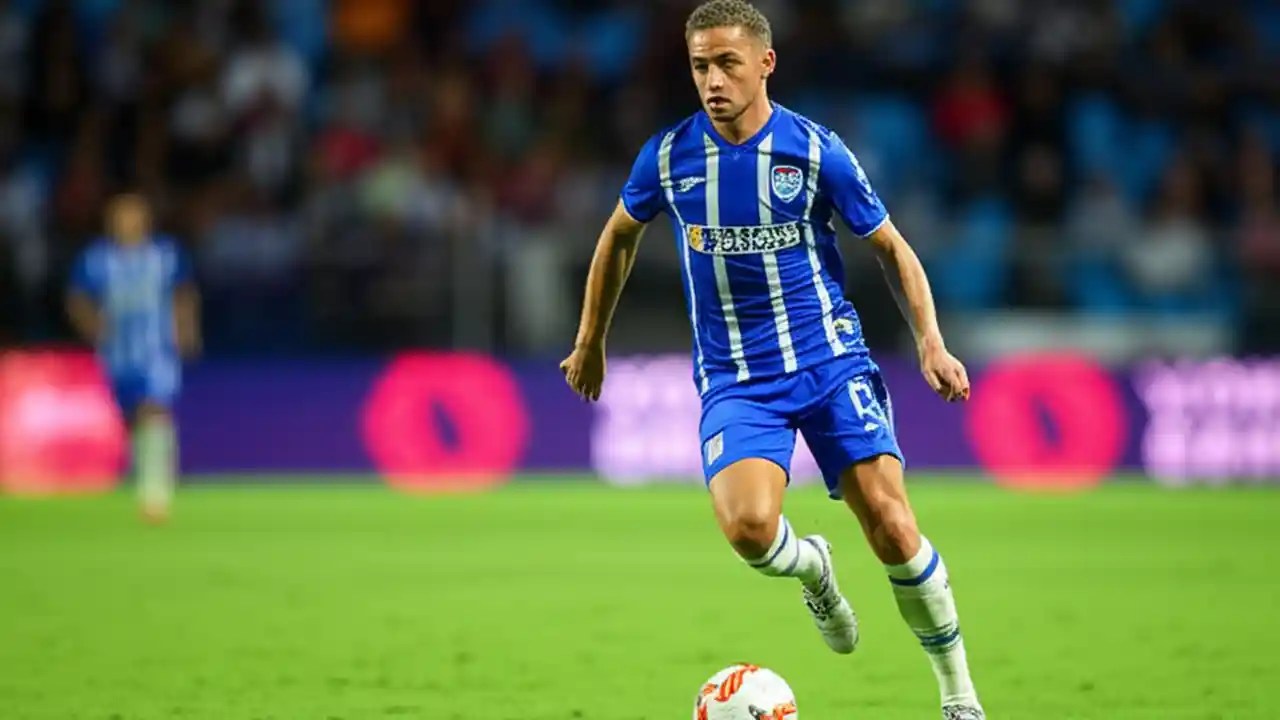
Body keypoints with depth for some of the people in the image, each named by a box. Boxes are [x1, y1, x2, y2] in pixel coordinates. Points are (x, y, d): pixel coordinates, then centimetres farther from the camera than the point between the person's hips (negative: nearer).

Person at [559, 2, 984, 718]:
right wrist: (590, 343, 23)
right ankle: (811, 569, 13)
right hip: (735, 381, 1)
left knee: (892, 529, -12)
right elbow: (620, 236, 18)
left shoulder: (816, 150, -7)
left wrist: (931, 344, -9)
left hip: (831, 362, -1)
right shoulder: (669, 156, -2)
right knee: (749, 526, -25)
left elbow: (893, 249, 4)